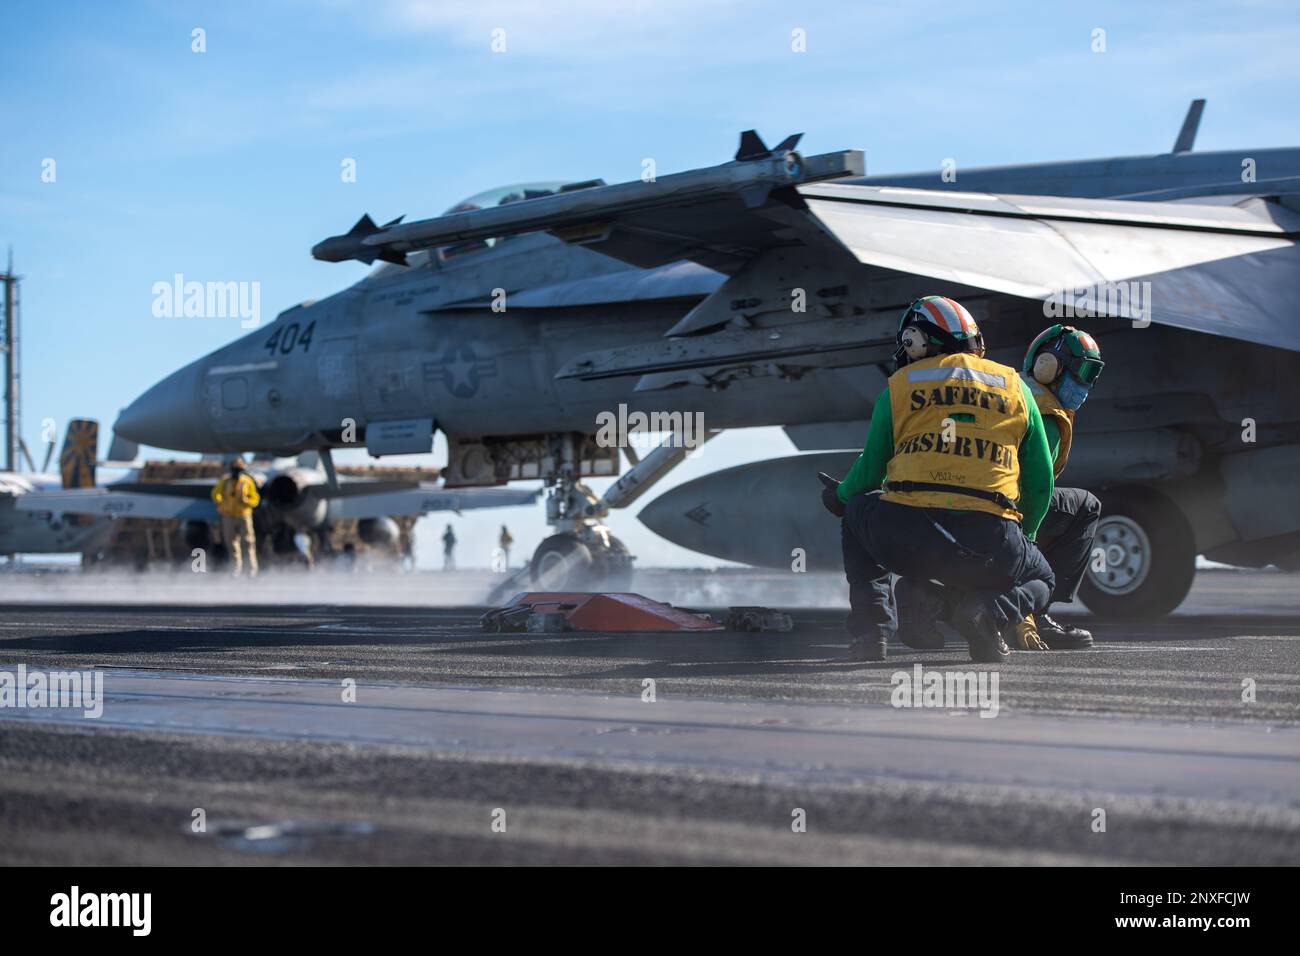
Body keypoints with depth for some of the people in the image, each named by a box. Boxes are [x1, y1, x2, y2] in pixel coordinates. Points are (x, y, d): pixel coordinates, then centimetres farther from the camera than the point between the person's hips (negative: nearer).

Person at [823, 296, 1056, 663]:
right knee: (1040, 578, 32)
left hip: (907, 539, 0)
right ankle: (989, 610, -5)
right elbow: (1040, 485, 20)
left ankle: (870, 628, 15)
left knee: (857, 511, 34)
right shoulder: (1014, 386, 19)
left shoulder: (899, 385, 15)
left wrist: (839, 496, 44)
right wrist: (1022, 535, 39)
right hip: (989, 547, 0)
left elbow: (869, 471, 21)